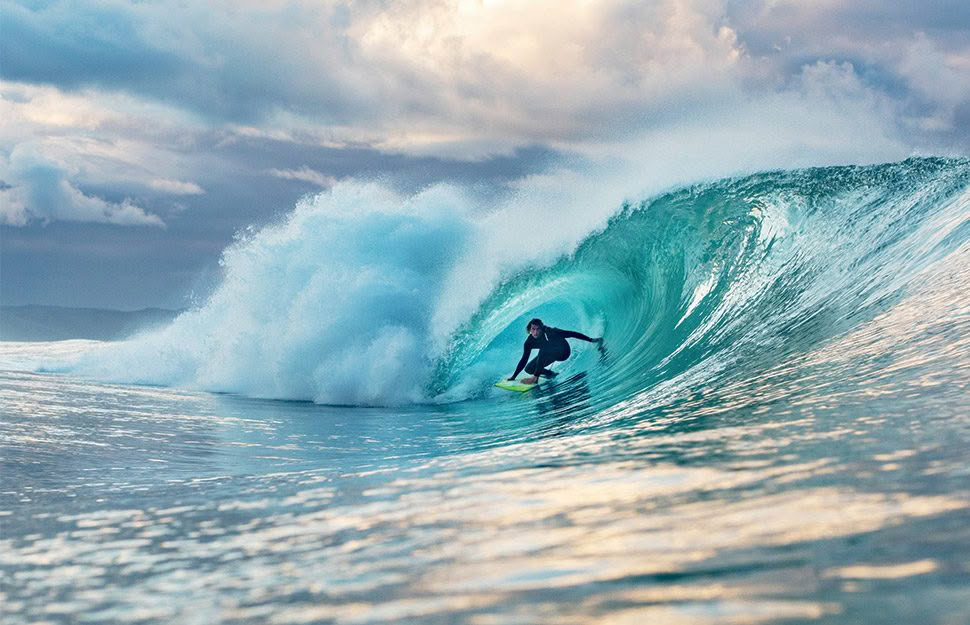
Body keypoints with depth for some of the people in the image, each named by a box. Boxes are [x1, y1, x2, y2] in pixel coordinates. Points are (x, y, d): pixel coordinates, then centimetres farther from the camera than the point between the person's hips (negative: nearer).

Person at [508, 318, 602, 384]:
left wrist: (591, 340, -25)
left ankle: (535, 377, -31)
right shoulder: (529, 342, -17)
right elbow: (524, 359, -6)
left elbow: (571, 334, -25)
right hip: (550, 354, 6)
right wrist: (514, 376, -9)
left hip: (563, 351, -6)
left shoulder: (549, 332, -30)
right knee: (528, 369, -5)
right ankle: (551, 374, 11)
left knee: (543, 350, -34)